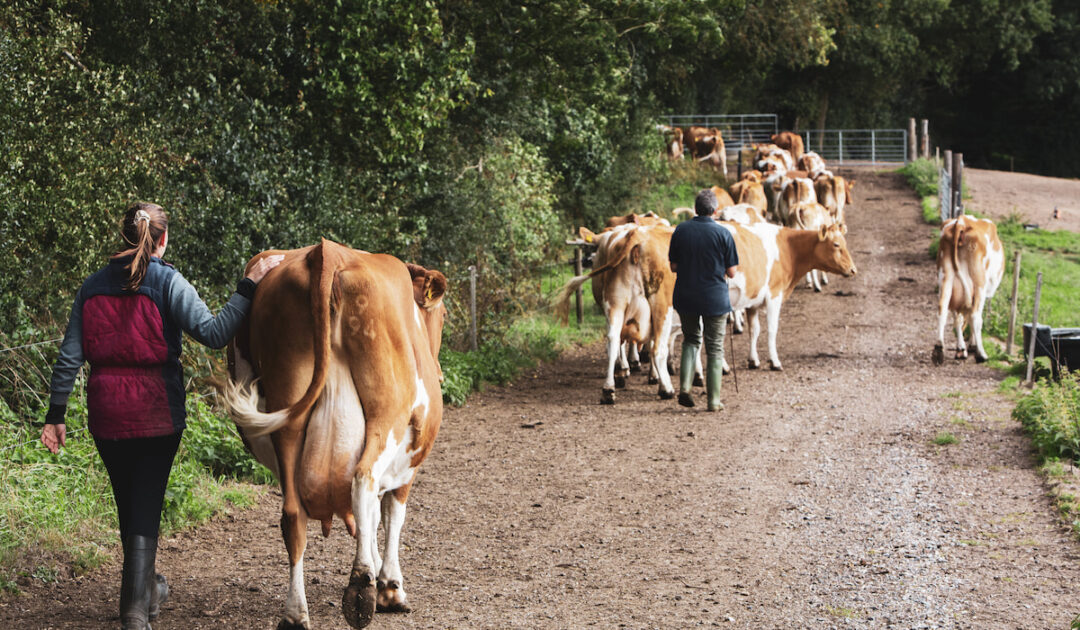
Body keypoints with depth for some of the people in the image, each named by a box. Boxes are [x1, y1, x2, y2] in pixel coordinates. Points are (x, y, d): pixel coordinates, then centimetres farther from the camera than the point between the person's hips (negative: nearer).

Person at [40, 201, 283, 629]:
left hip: (106, 414, 4)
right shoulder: (168, 282, -9)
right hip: (157, 412, -4)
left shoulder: (92, 287, 5)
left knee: (129, 504, 19)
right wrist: (250, 284, -15)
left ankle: (147, 589, 38)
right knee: (146, 507, 2)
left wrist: (55, 415, 7)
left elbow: (69, 357, 3)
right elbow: (214, 333, -19)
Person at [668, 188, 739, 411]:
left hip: (685, 297, 3)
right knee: (715, 348, 8)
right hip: (715, 298, -2)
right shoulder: (723, 234, -10)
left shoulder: (680, 230, -3)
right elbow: (731, 273, -7)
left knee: (691, 339, 22)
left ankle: (684, 387, 5)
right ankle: (713, 400, 9)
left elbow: (674, 266, 3)